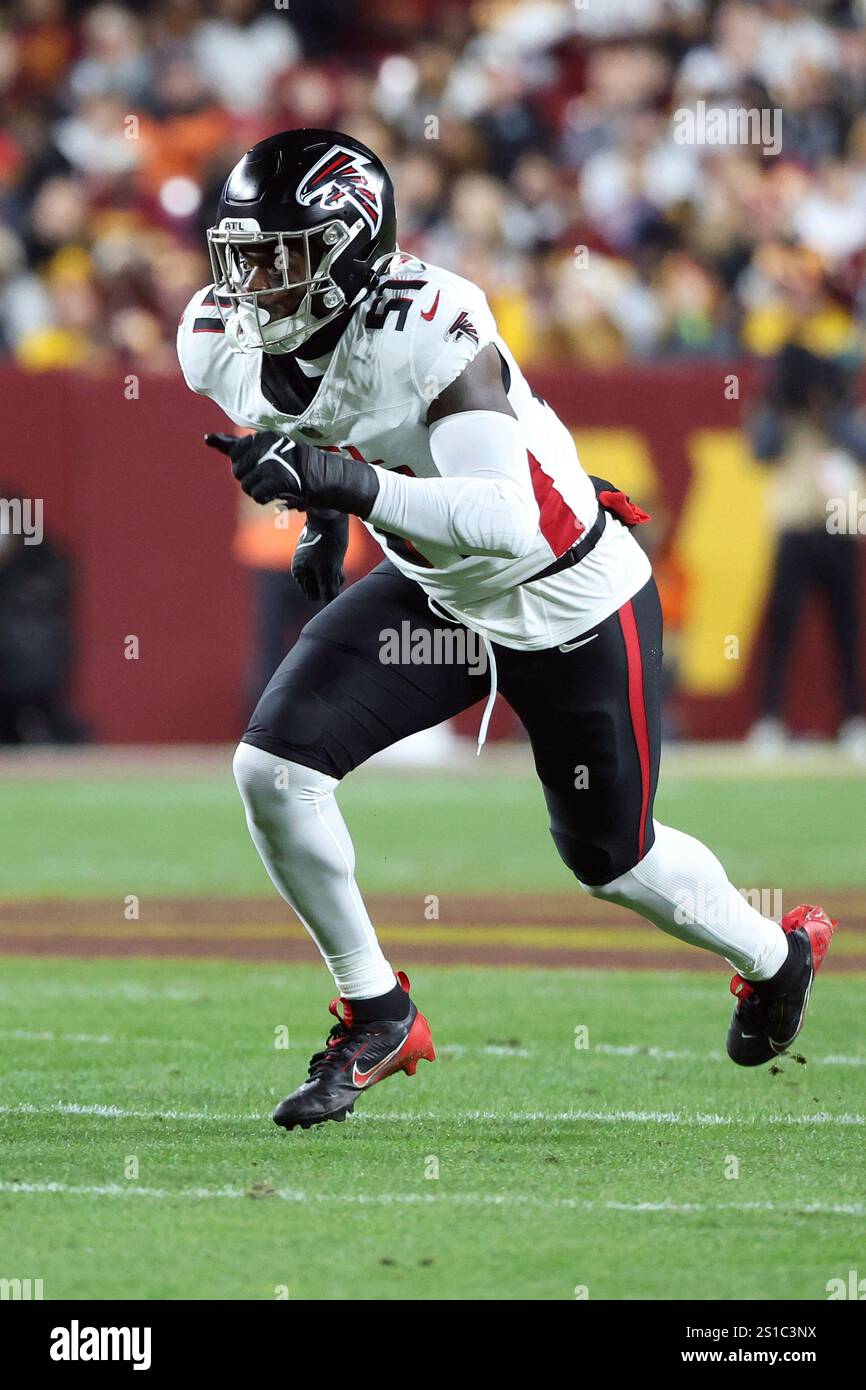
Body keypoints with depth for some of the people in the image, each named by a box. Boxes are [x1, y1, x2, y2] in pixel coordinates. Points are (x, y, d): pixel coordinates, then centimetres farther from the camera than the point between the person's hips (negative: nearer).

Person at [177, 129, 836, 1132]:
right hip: (435, 595, 6)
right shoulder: (222, 344, -14)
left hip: (570, 607, -6)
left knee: (611, 860, 12)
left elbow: (512, 520, -45)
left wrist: (354, 484, -53)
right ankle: (375, 1015, 6)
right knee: (274, 765, -13)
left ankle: (775, 954, 45)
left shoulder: (430, 333, -36)